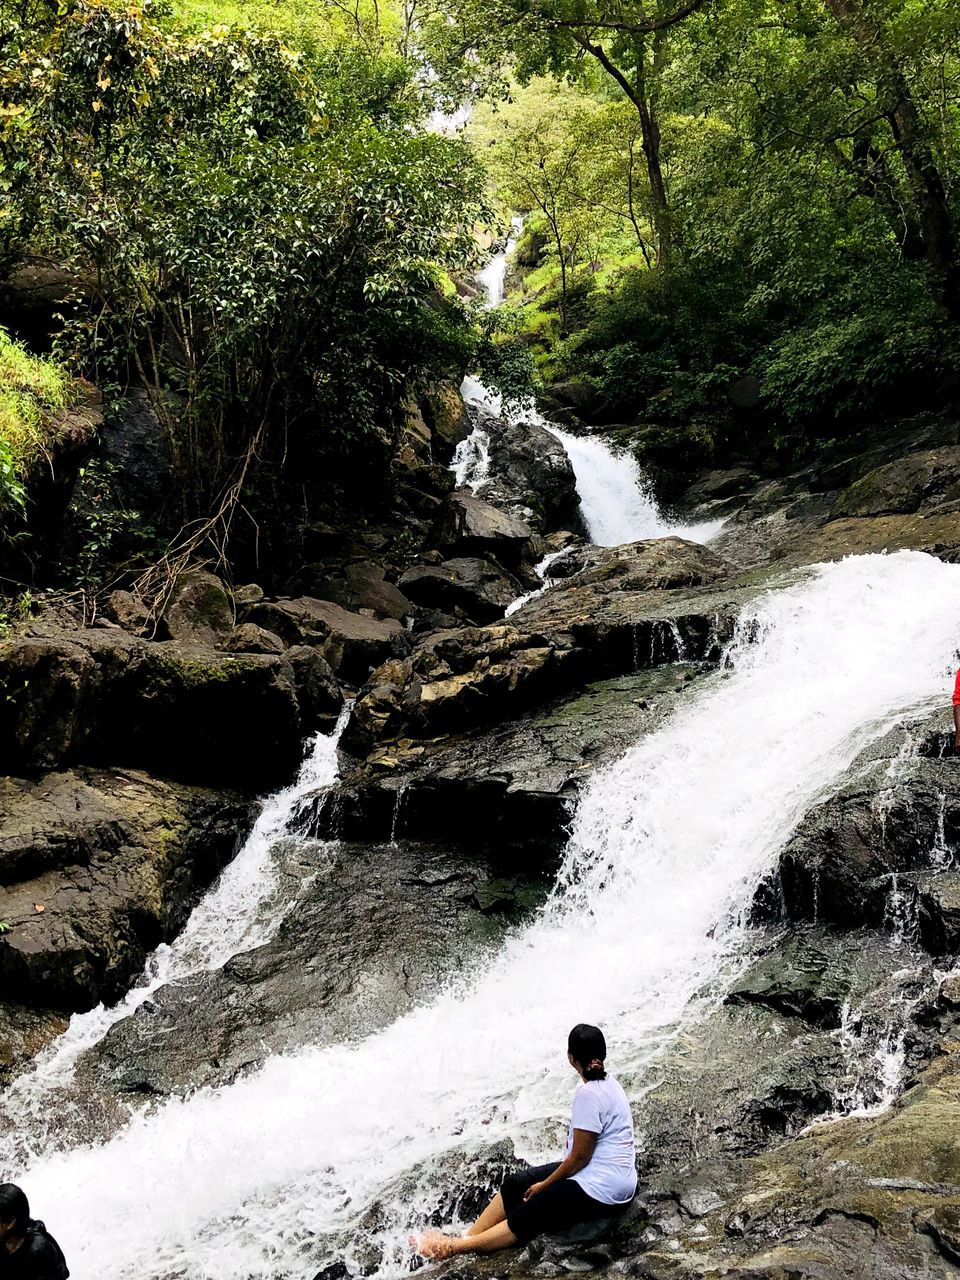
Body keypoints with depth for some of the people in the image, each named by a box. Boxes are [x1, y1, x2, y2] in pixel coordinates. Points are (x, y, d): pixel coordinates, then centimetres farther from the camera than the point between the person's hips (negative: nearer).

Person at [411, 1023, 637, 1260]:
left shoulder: (588, 1094, -23)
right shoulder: (605, 1082, 7)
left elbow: (580, 1157, -18)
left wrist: (545, 1185, -5)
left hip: (601, 1191, -9)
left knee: (525, 1218, -5)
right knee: (514, 1185, 7)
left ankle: (454, 1248, 2)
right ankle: (466, 1238, 10)